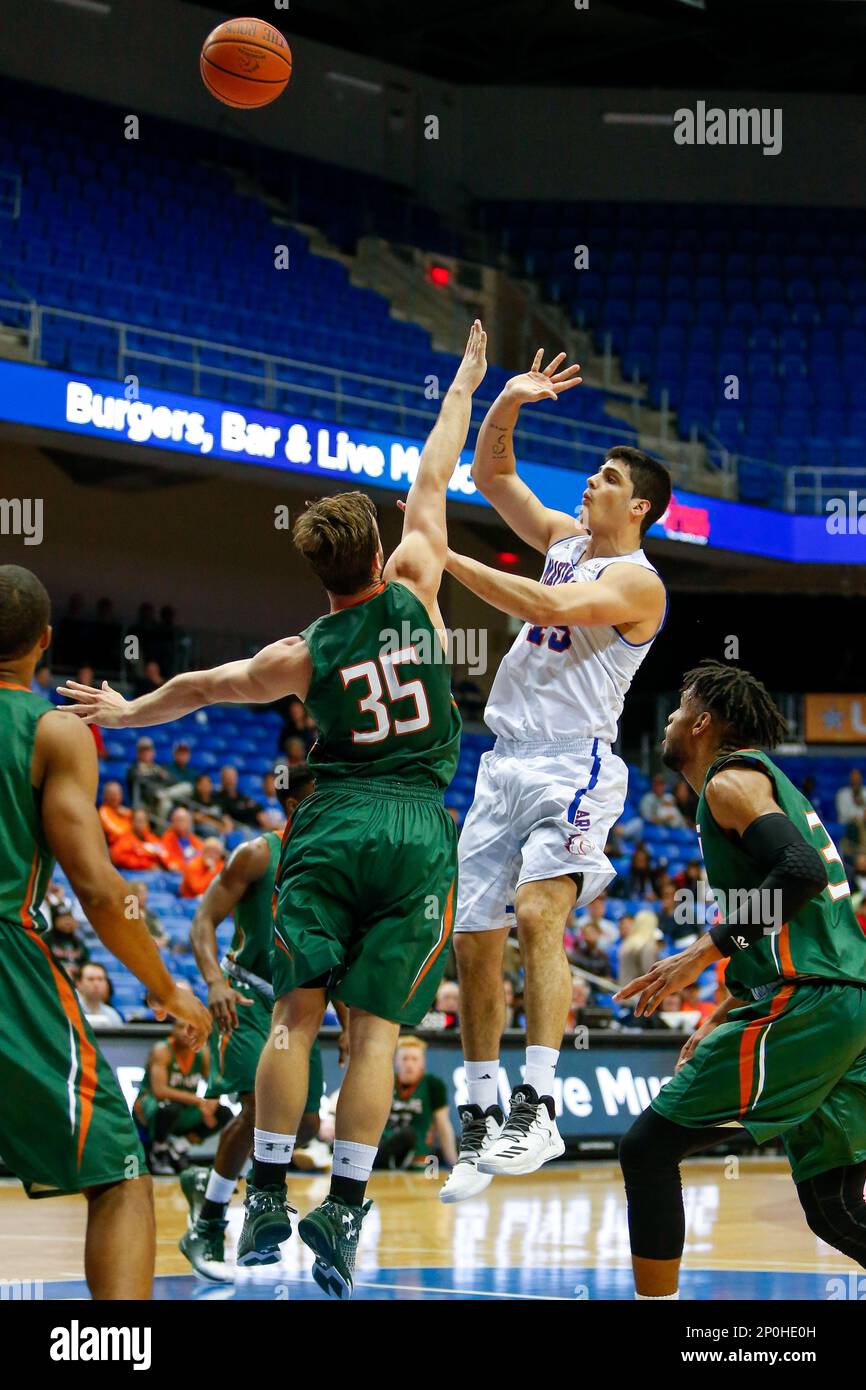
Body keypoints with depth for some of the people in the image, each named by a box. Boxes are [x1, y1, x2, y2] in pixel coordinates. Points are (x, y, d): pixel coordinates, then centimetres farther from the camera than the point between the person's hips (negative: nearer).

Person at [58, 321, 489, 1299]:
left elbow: (202, 687, 19)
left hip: (334, 823, 0)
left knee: (296, 1013, 3)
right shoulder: (414, 592, 1)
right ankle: (341, 1213, -7)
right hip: (420, 829, 0)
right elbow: (430, 486, 14)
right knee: (375, 1028, -3)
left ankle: (267, 1199, 0)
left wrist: (127, 712, 37)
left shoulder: (304, 656, 2)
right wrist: (464, 387, 27)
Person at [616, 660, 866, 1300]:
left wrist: (706, 952, -16)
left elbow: (800, 871, -20)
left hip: (803, 1004, -10)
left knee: (648, 1149, -4)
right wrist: (724, 1018, 29)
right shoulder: (767, 780, 26)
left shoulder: (731, 780, -3)